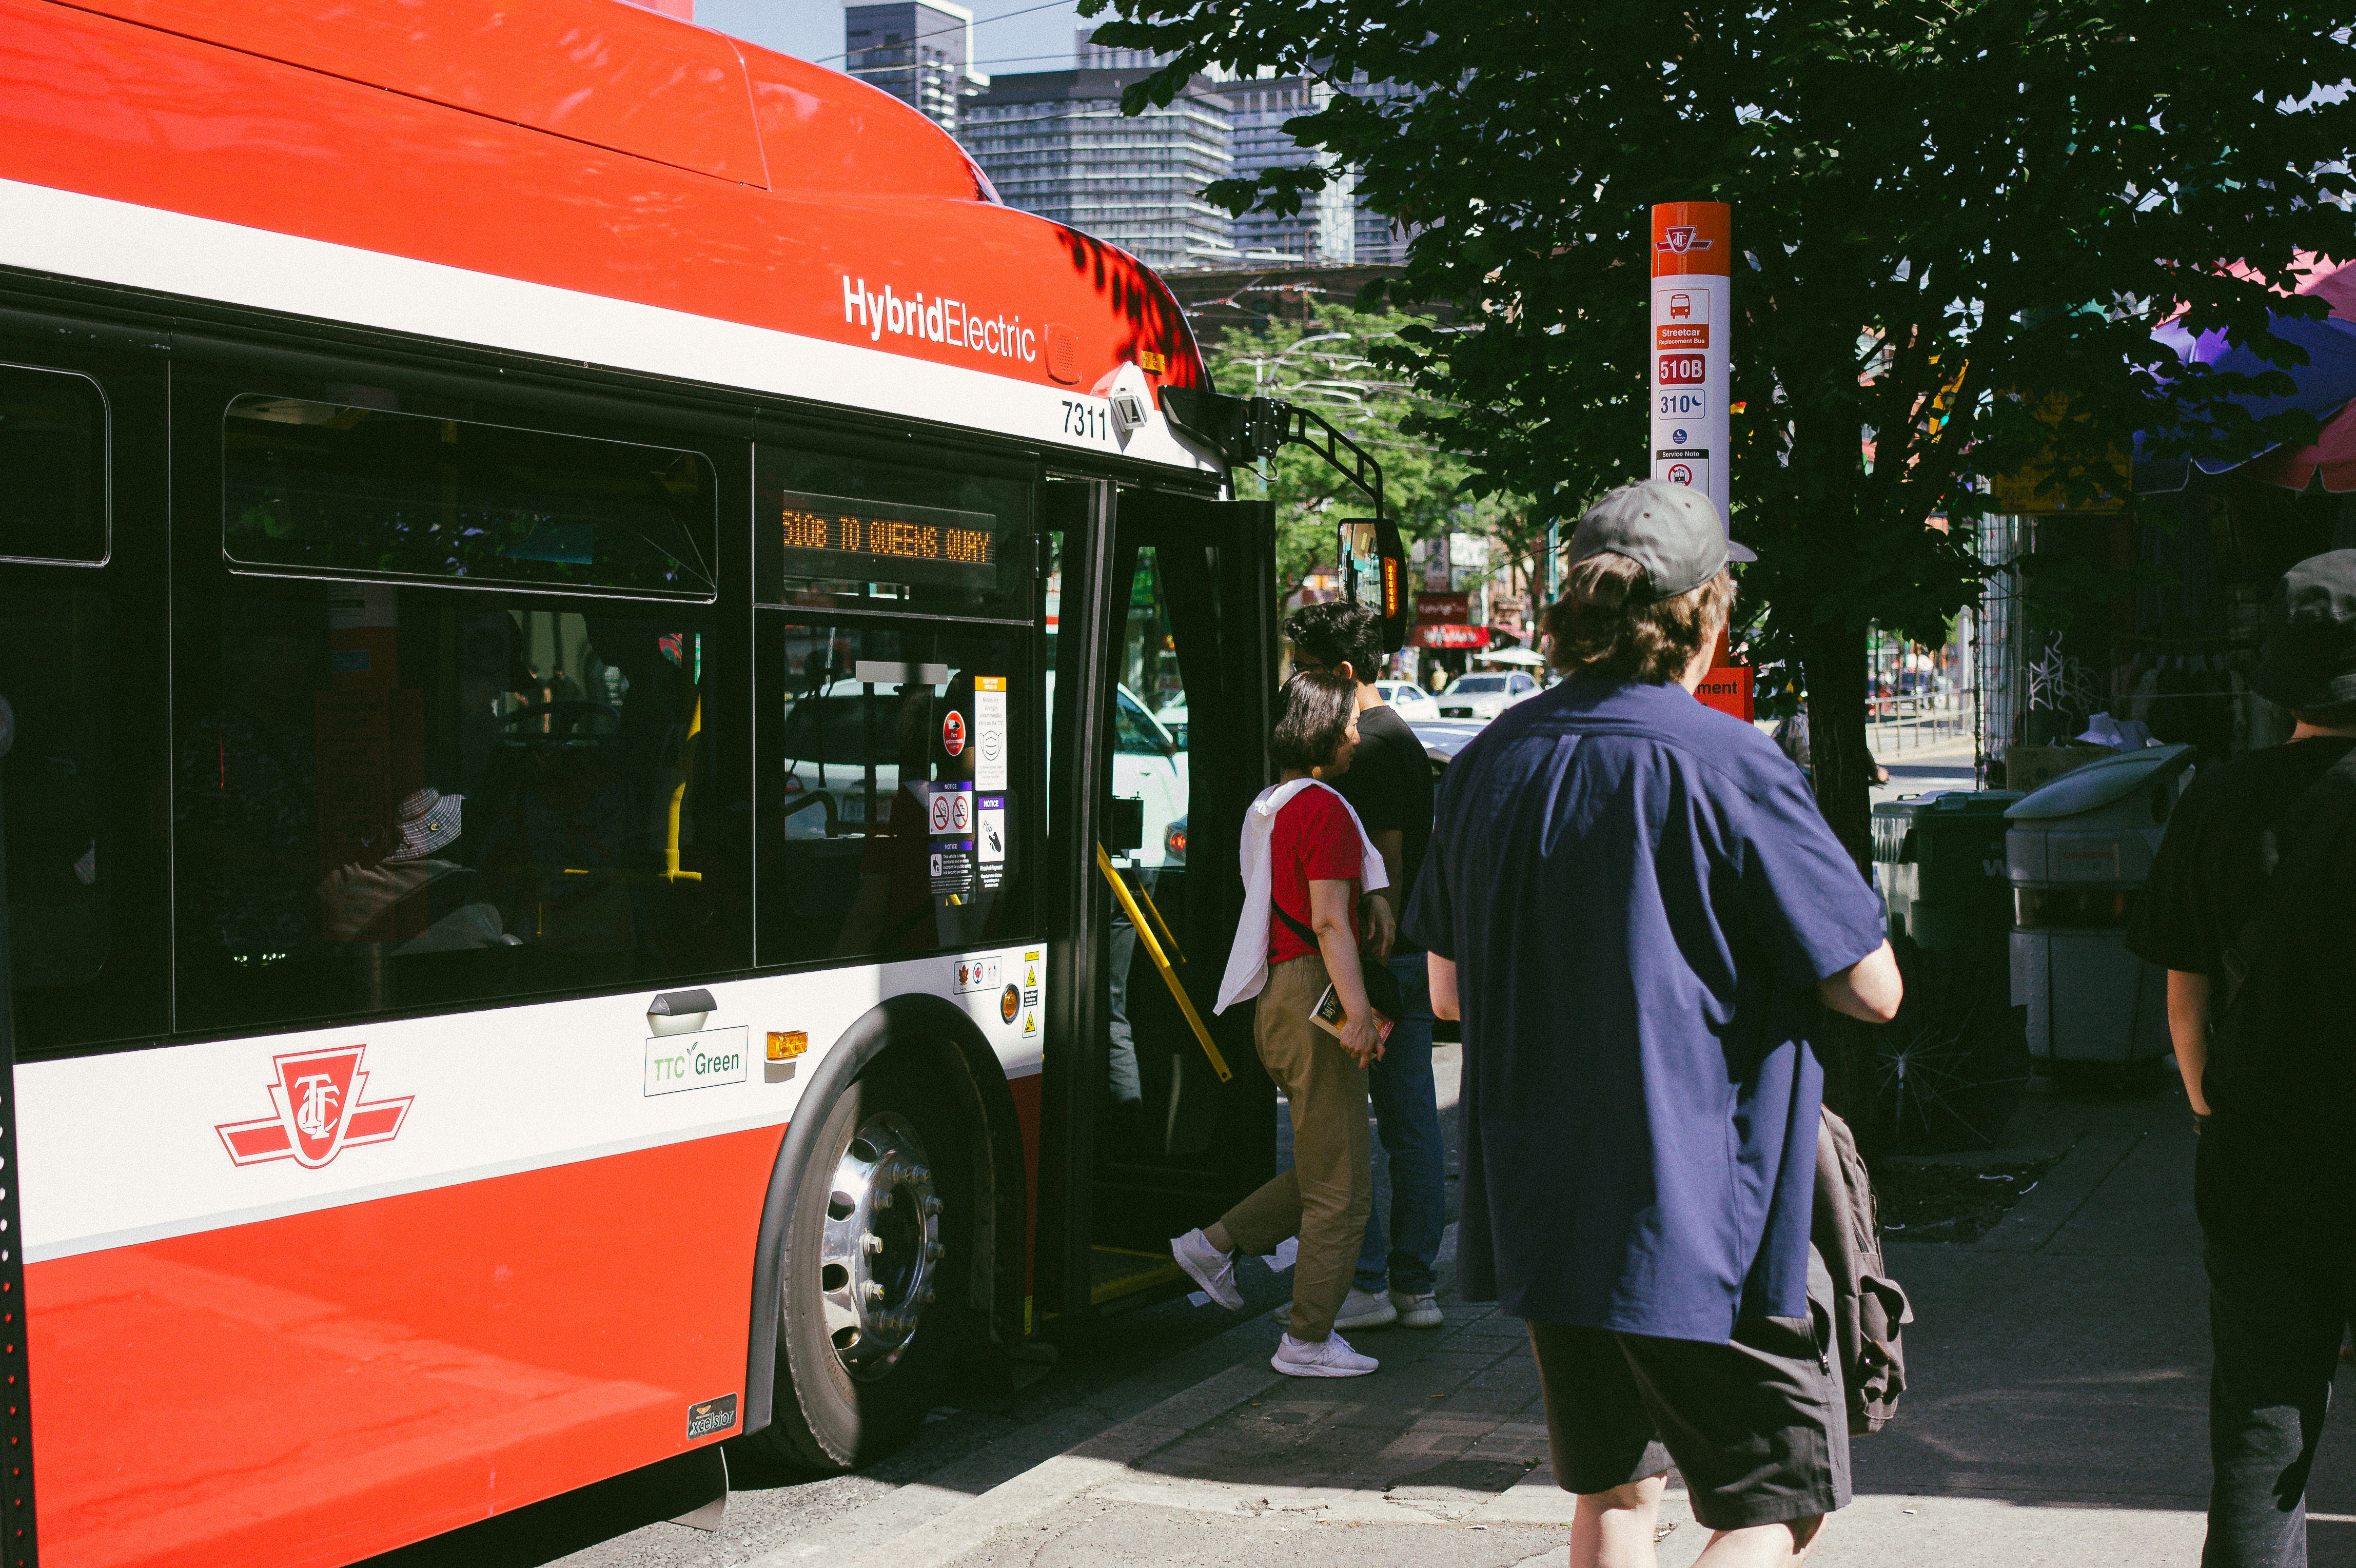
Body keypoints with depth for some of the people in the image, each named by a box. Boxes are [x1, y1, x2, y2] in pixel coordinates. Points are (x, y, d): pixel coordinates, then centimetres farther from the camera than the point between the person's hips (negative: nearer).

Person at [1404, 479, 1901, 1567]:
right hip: (1700, 1221, -6)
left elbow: (1447, 992, 12)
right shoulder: (1725, 764, -15)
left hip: (1536, 1217, 7)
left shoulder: (1490, 762, 4)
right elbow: (1874, 990, -10)